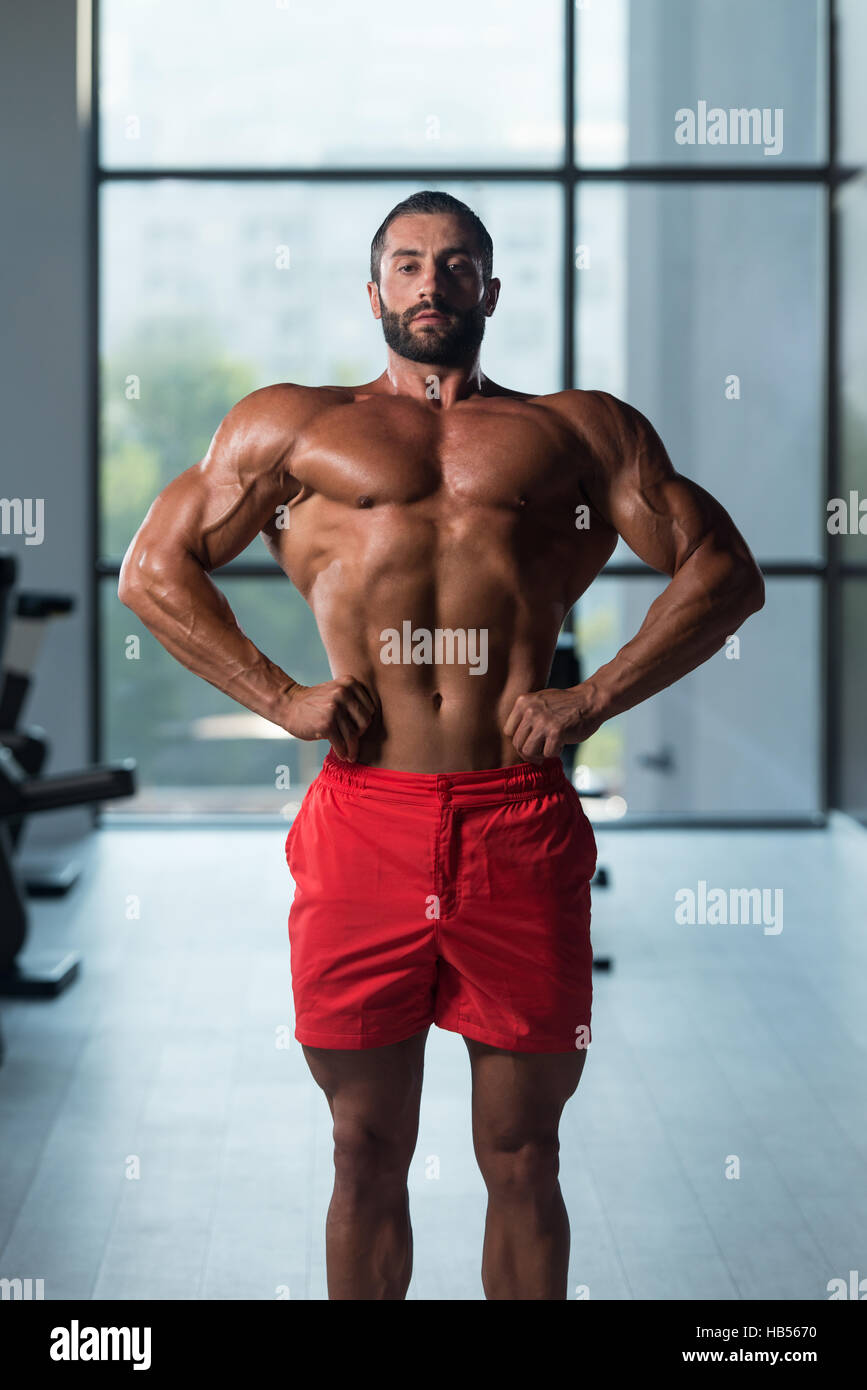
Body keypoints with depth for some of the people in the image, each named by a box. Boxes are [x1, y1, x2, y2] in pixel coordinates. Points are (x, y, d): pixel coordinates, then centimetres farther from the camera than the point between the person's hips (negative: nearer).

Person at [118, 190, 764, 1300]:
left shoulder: (579, 429, 16)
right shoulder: (293, 425, 15)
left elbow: (724, 571, 12)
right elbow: (152, 568, 14)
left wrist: (593, 698, 0)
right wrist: (280, 698, 2)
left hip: (520, 823, 0)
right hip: (363, 821, 0)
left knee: (522, 1155, 6)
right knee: (367, 1153, 8)